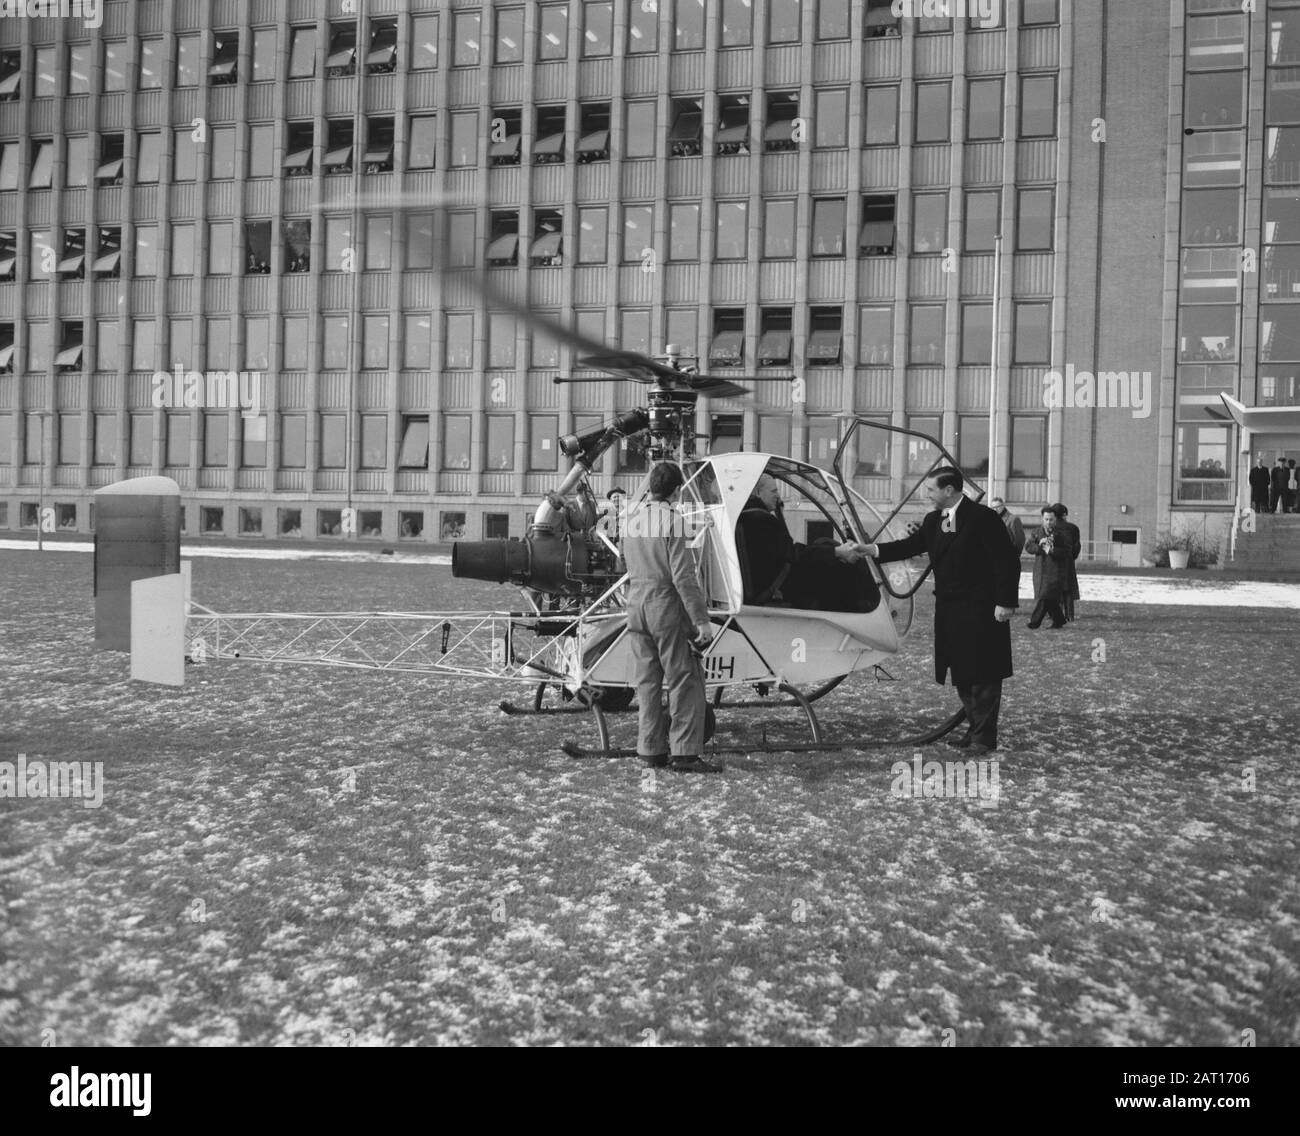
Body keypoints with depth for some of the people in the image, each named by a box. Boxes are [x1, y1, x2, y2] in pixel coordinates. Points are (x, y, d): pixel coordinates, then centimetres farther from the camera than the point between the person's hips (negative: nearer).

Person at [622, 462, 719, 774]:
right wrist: (701, 619, -15)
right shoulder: (672, 519, -12)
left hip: (635, 604, 7)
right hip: (666, 606, -7)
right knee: (685, 679, -1)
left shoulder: (632, 518, 8)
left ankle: (651, 750, 13)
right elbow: (682, 576, -16)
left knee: (647, 680, 11)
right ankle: (684, 752, -4)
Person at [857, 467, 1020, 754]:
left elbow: (1007, 561, -15)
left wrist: (1005, 602, -18)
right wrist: (870, 549, 3)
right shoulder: (933, 521, 10)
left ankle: (984, 737, 5)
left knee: (982, 675, -1)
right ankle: (974, 730, 23)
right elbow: (910, 546, 12)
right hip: (949, 611, 8)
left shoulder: (983, 518, -14)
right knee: (962, 676, 13)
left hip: (980, 611, -8)